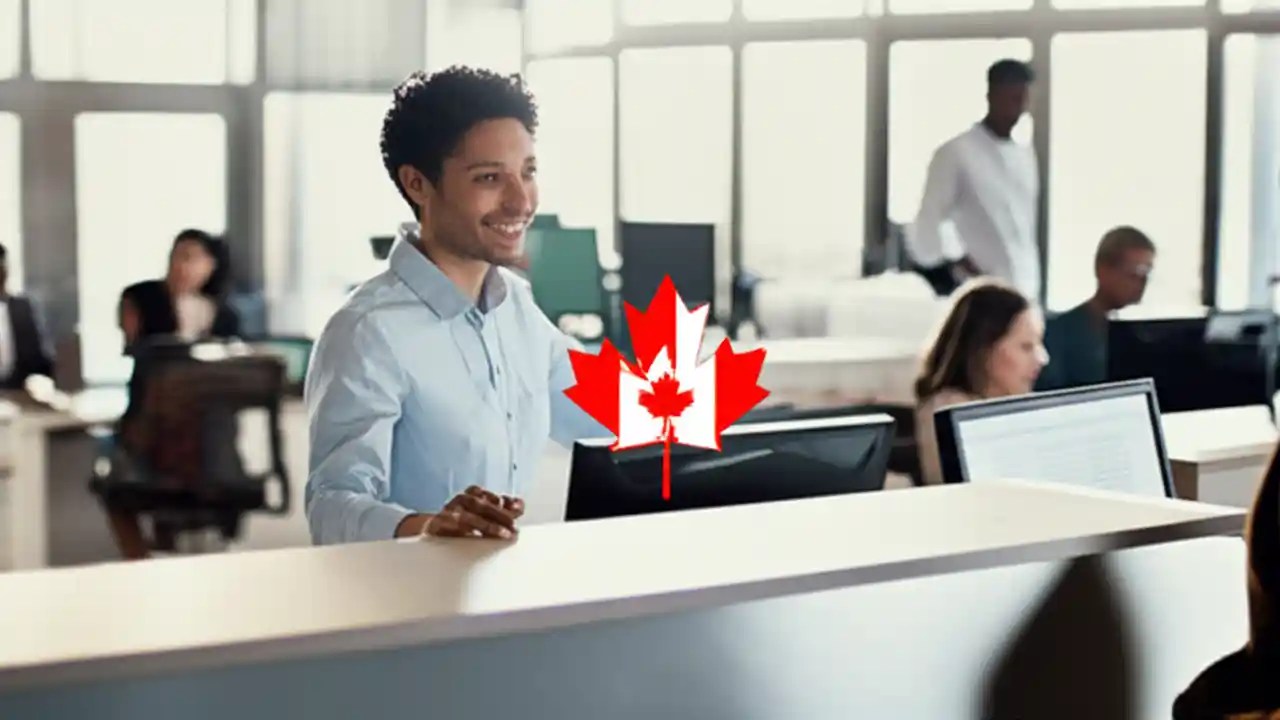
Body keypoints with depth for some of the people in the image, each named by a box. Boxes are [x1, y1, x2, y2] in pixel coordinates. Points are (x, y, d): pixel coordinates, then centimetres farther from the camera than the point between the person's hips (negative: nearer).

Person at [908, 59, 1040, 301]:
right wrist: (964, 264, -16)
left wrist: (1031, 290, 12)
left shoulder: (1026, 157, 14)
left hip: (1021, 293, 6)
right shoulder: (955, 152, -5)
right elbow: (930, 225, -6)